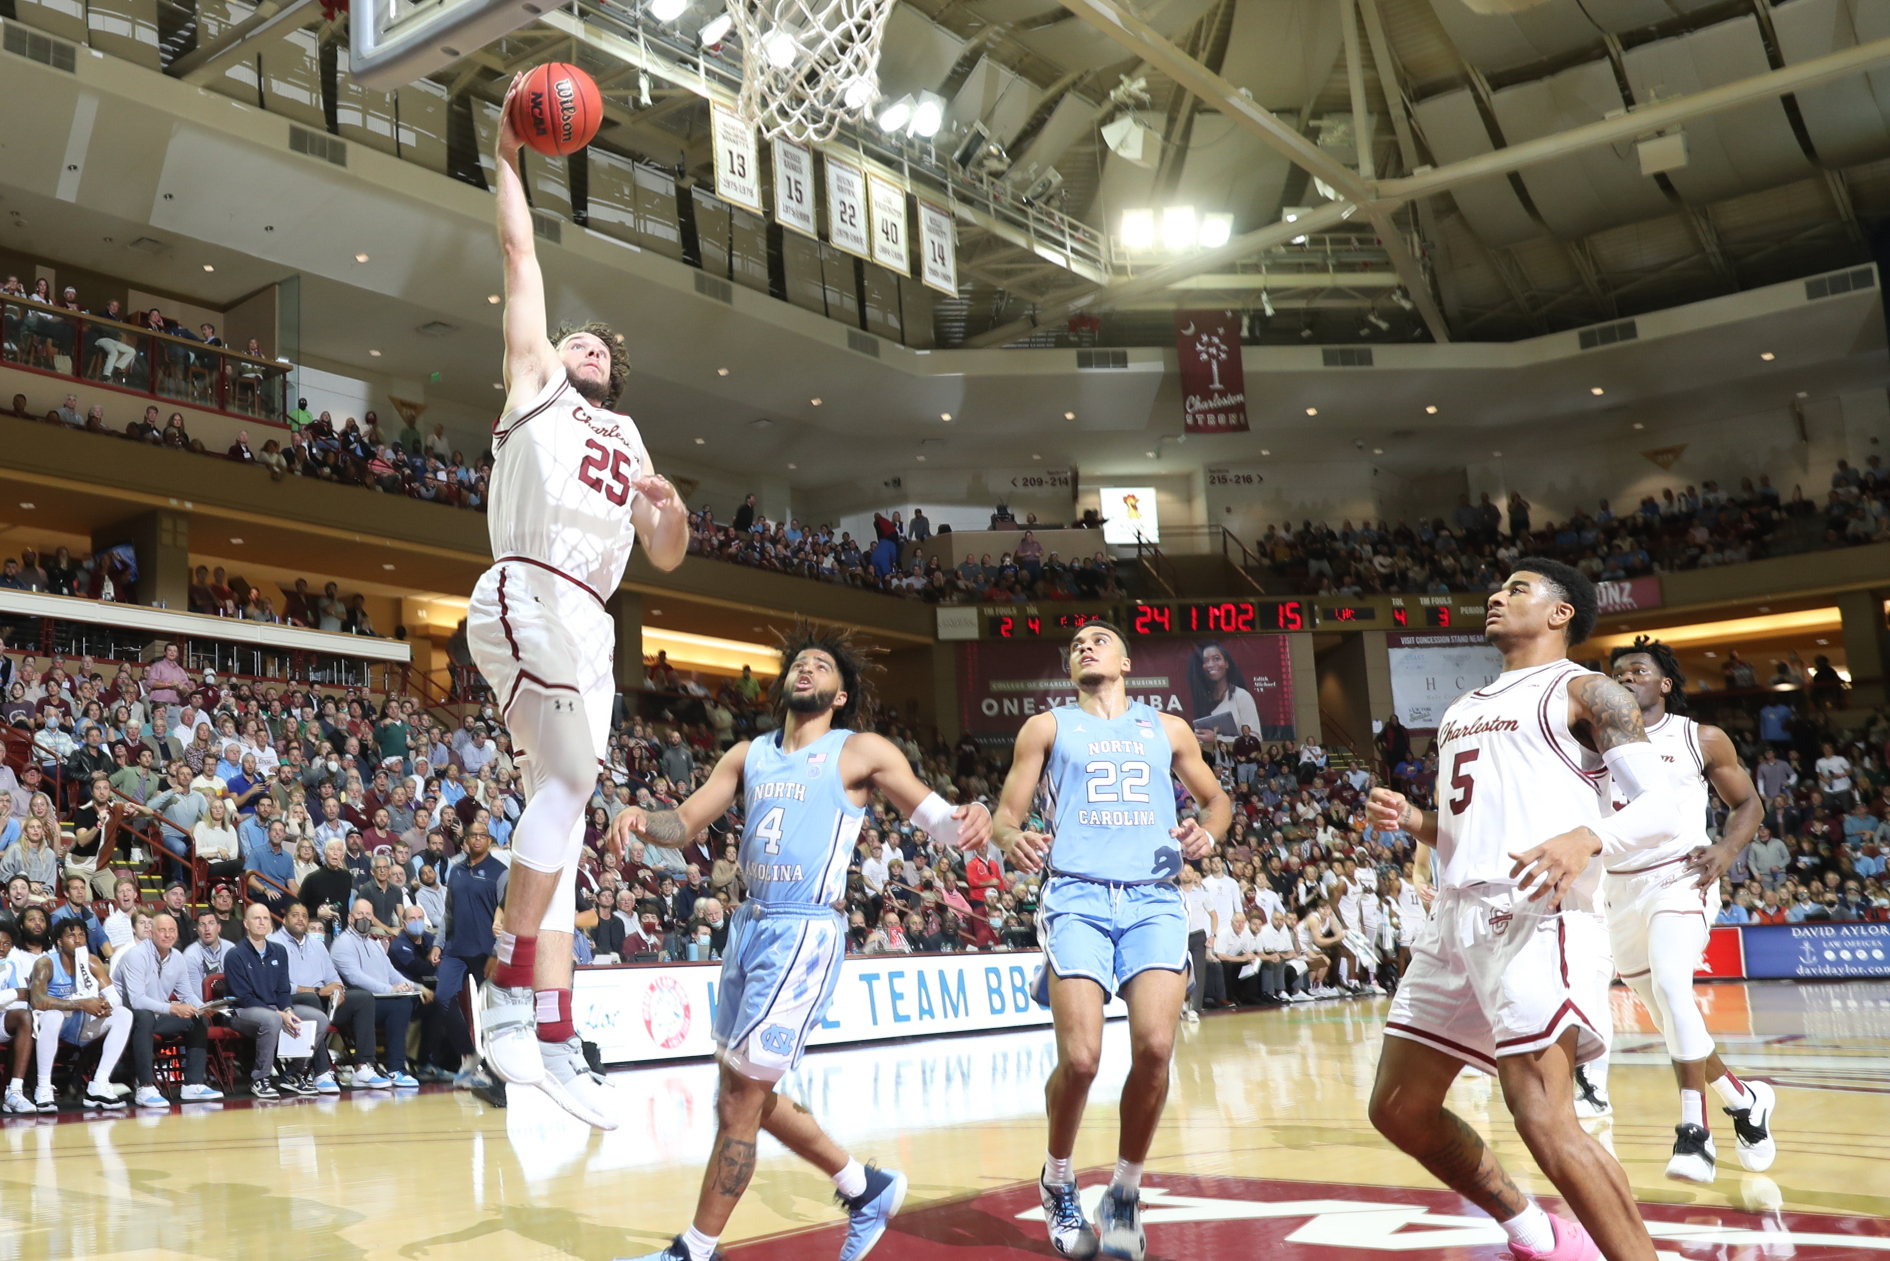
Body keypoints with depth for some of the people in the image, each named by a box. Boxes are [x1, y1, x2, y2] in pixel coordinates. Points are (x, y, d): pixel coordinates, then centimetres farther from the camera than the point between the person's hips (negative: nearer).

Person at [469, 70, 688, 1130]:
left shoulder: (631, 441, 30)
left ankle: (553, 1042, 2)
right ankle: (510, 994, -14)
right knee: (571, 783, -19)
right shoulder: (536, 379, 17)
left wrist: (675, 513, 5)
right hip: (529, 598, -6)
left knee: (565, 804, 2)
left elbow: (666, 558, 25)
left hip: (588, 625, 6)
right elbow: (523, 255, 16)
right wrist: (509, 157, 19)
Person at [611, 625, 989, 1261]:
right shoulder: (749, 754, 12)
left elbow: (935, 817, -5)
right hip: (750, 924, 7)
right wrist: (642, 818, -13)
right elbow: (686, 822, 9)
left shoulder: (861, 751, -3)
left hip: (805, 933, -7)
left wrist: (969, 819, -29)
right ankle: (866, 1188, 34)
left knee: (738, 1104, -3)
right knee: (750, 1094, 17)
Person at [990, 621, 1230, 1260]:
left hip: (1154, 899, 2)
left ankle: (1125, 1191, 6)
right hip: (1076, 896, -1)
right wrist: (1012, 839, -15)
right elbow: (1007, 812, 9)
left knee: (1155, 1047, -18)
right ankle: (1058, 1180, 15)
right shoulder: (1048, 727, 14)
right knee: (1080, 1058, -15)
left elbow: (1215, 798, 27)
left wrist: (1207, 833, 4)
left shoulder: (1167, 729, 19)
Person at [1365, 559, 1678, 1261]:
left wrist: (1585, 840, -29)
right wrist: (1408, 821, 9)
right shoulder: (1463, 710, 25)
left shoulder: (1585, 692, 2)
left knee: (1543, 1119, -20)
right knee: (1398, 1109, 10)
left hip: (1537, 916, -8)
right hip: (1457, 919, 9)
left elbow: (1662, 808, -9)